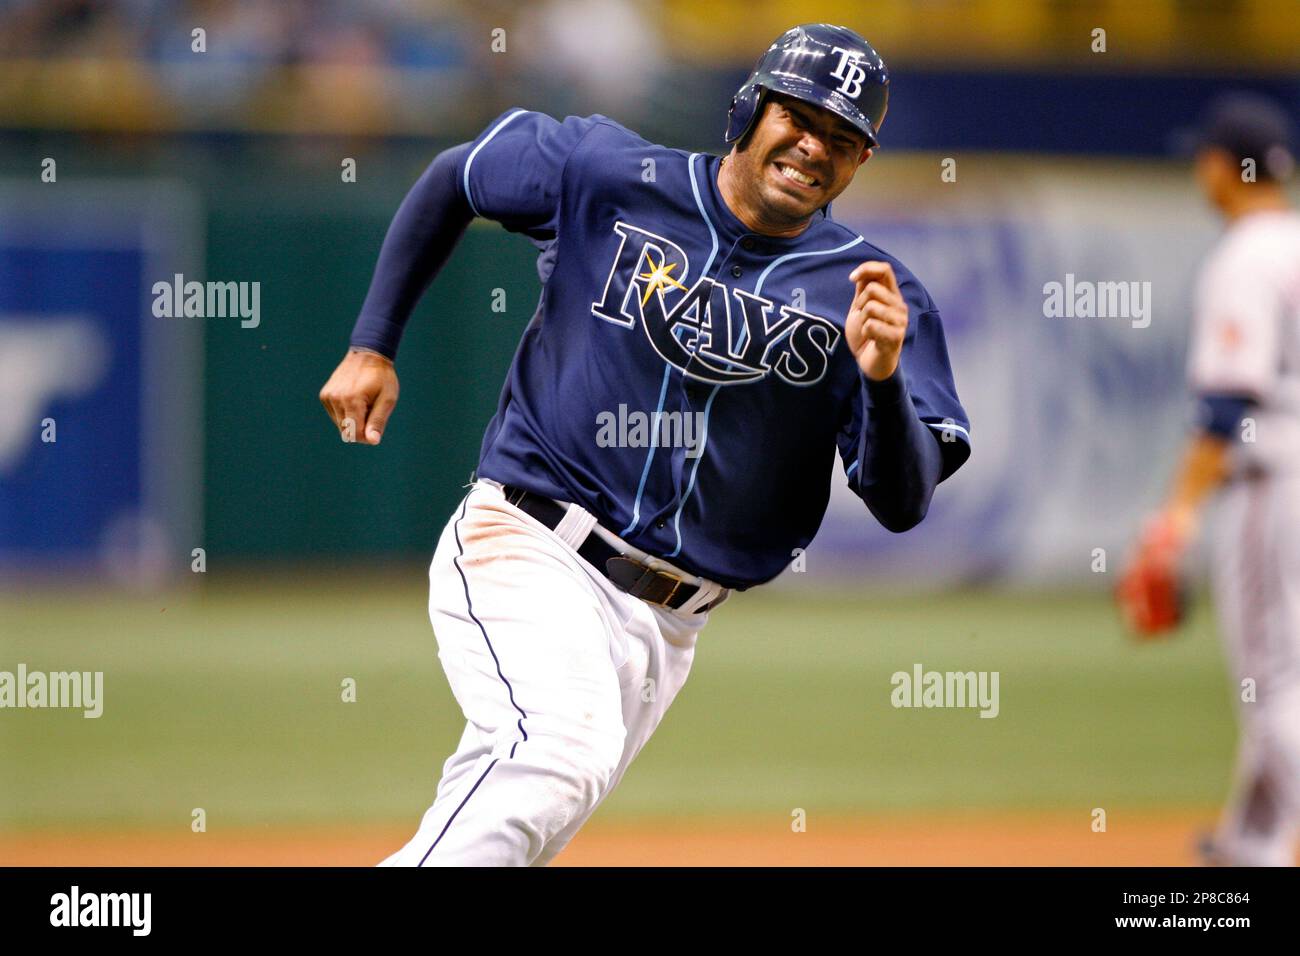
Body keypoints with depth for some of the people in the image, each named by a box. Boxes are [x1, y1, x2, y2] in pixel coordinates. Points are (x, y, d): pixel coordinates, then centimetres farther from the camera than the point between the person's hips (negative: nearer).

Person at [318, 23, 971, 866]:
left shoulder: (873, 296, 1)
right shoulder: (608, 177, -1)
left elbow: (902, 503, -8)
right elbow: (454, 180, 17)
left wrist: (884, 377, -27)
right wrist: (372, 346, 12)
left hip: (663, 628, 4)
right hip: (528, 548, -4)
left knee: (510, 835, 4)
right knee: (564, 751, -31)